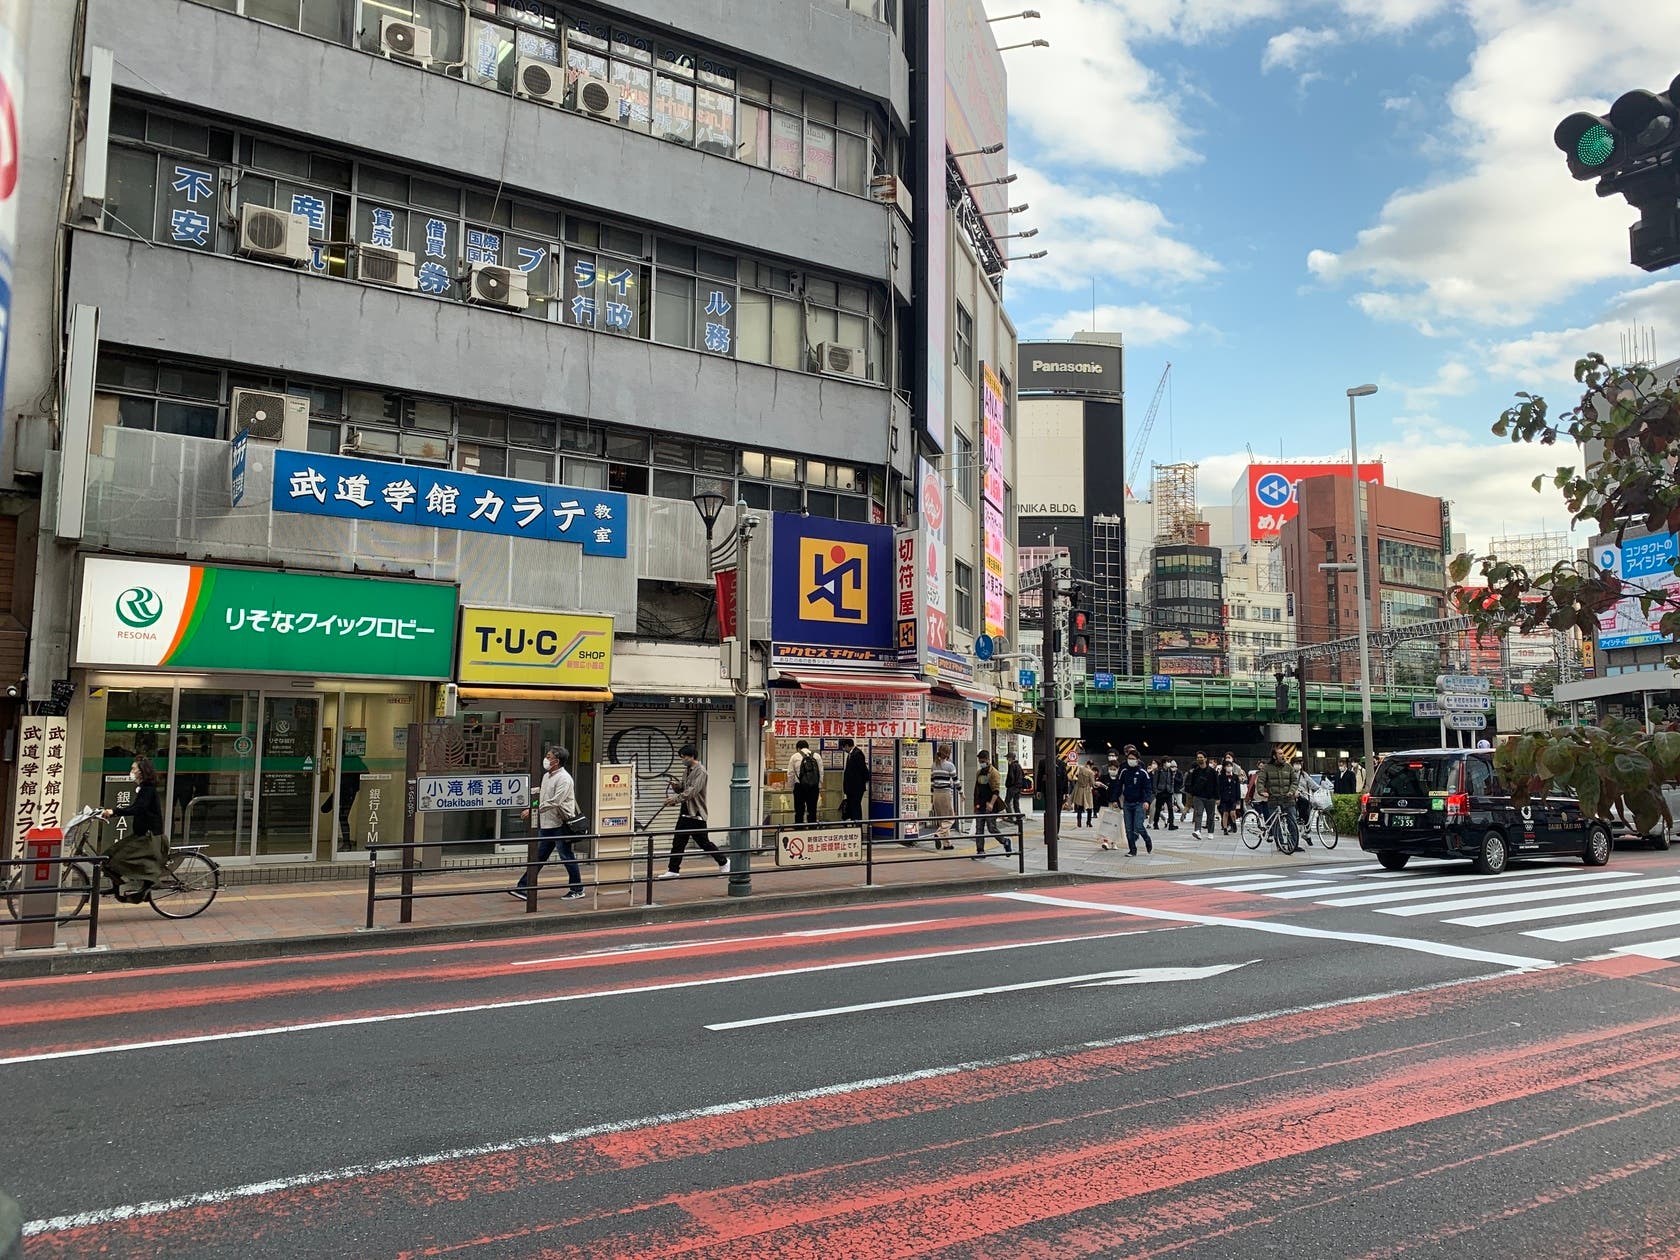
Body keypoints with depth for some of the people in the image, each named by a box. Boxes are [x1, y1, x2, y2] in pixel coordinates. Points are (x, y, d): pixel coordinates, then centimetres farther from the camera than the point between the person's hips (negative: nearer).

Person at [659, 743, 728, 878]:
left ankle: (723, 862, 19)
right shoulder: (686, 771, 13)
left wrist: (676, 798, -30)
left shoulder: (700, 771, -15)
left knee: (704, 842, 2)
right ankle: (673, 870, 9)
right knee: (677, 842, 5)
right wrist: (676, 787, -1)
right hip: (685, 813, 8)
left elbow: (693, 790, -25)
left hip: (696, 814, -8)